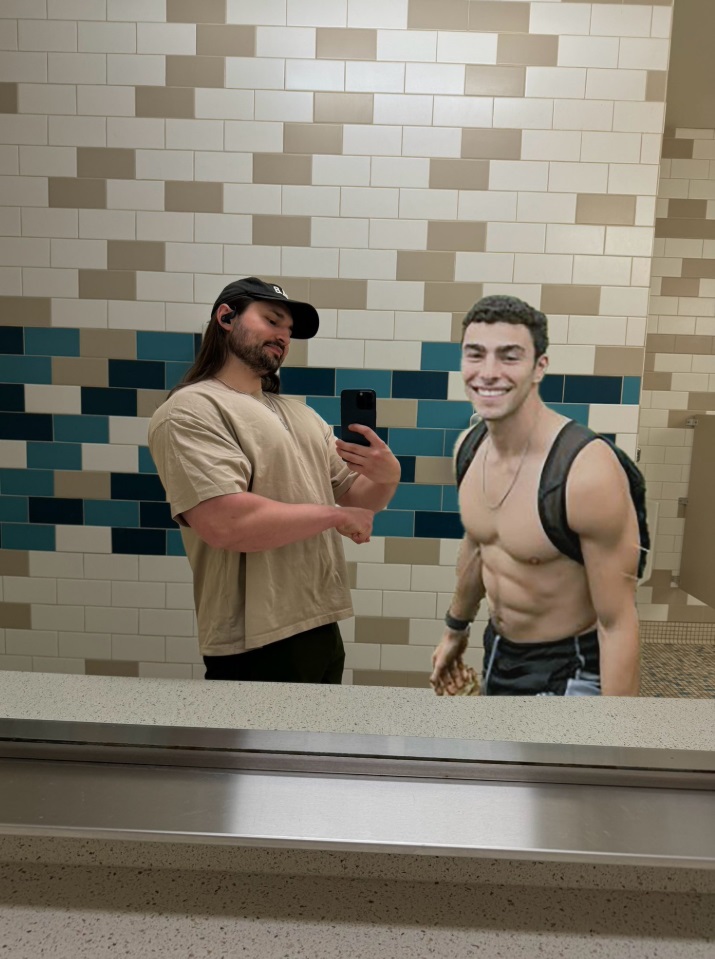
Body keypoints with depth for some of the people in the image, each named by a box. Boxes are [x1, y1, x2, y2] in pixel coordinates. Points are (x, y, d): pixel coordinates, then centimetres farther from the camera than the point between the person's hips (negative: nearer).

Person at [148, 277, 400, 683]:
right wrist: (334, 515, -13)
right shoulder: (190, 410, -10)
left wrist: (388, 476, -10)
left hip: (323, 633, 7)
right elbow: (226, 523, -24)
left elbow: (356, 499, 13)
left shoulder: (301, 414, 13)